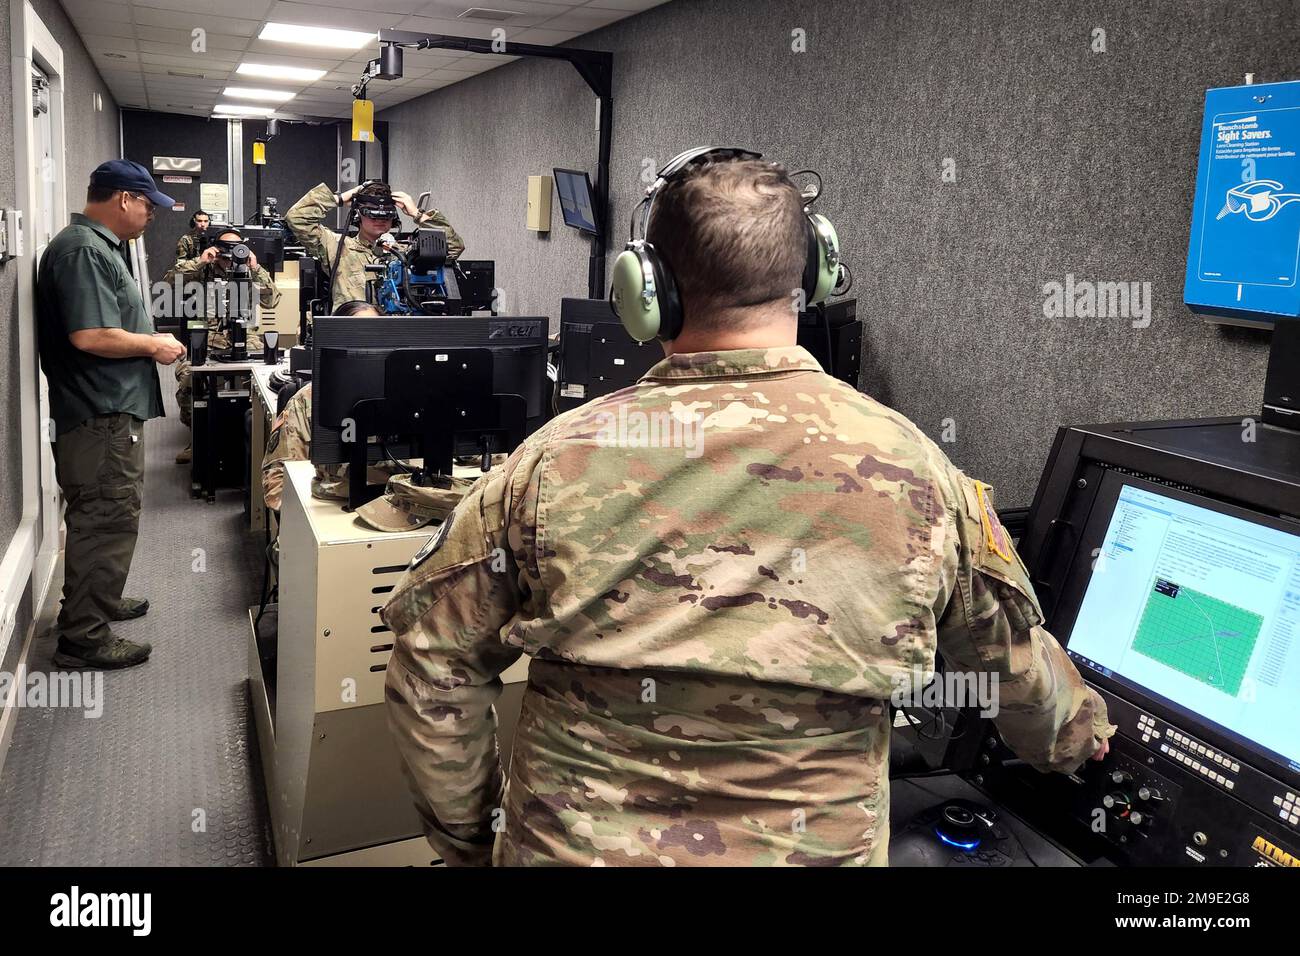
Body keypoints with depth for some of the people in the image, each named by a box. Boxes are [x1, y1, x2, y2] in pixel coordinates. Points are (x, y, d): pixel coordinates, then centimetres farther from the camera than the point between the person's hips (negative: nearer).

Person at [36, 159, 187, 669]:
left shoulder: (99, 246, 17)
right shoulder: (82, 251, -17)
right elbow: (90, 336, -26)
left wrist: (150, 339, 13)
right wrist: (154, 346, -14)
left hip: (112, 411, 11)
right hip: (102, 416, -11)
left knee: (102, 518, 22)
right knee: (107, 521, -5)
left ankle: (94, 601, 37)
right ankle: (83, 637, 3)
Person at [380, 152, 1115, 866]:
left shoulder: (557, 461, -14)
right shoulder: (912, 469, -11)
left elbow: (433, 658, -6)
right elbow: (1015, 658, 6)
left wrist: (468, 836, 9)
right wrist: (1076, 729, 28)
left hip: (567, 844, 1)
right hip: (812, 846, 0)